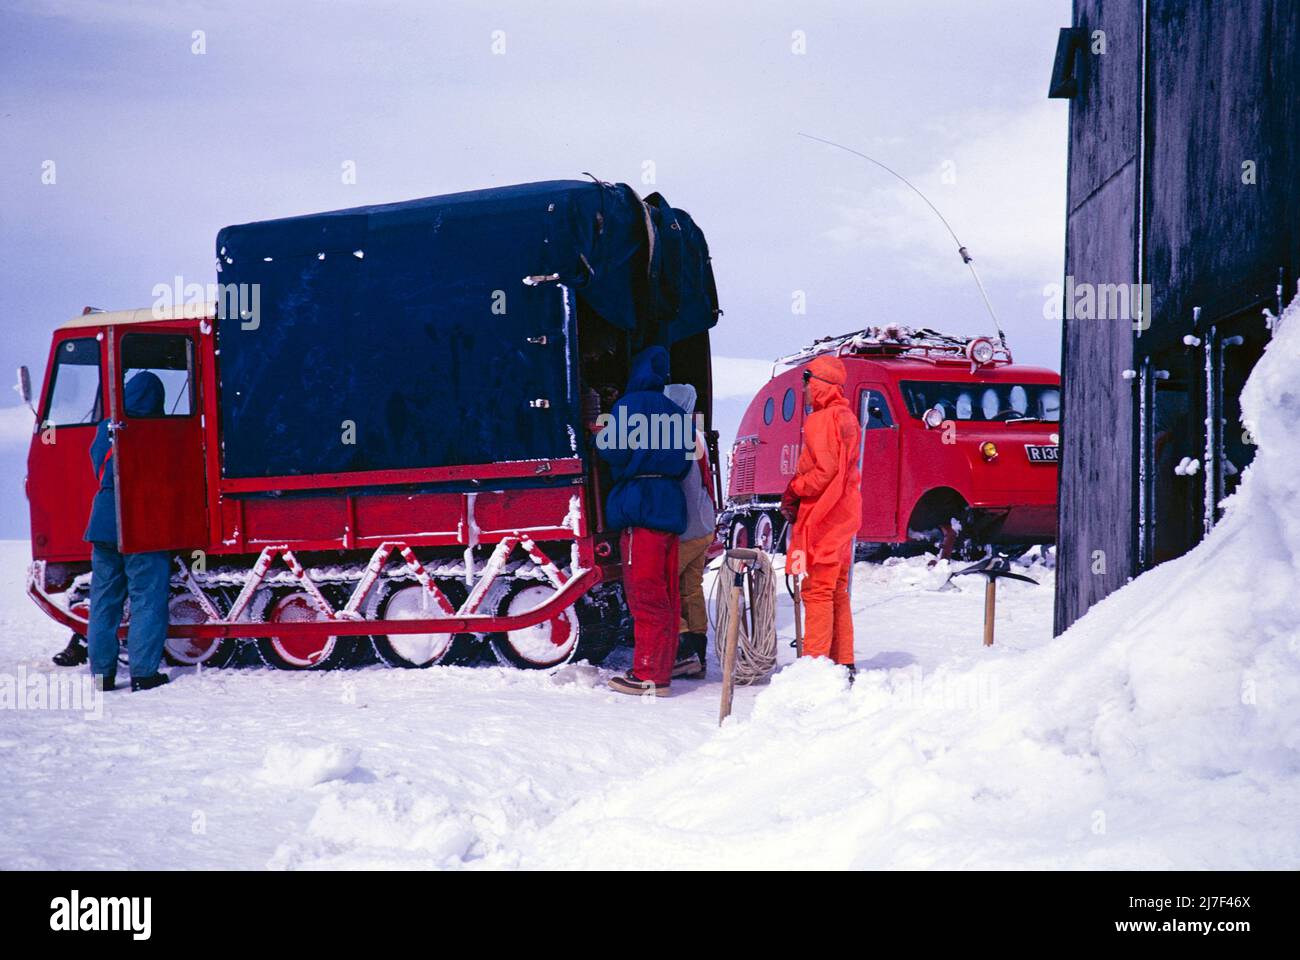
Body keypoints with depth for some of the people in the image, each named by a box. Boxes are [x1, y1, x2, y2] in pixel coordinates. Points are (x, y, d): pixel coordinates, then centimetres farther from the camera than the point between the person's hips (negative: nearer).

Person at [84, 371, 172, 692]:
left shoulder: (104, 429, 9)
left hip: (103, 522, 5)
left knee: (104, 600, 11)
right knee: (147, 599, -1)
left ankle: (102, 672, 12)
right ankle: (143, 672, -4)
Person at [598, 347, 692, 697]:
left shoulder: (630, 405, -5)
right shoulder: (673, 411, 15)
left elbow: (614, 451, -11)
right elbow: (684, 462, 17)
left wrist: (599, 433, 7)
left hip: (640, 507, -7)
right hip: (671, 506, 7)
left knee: (644, 593, -6)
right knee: (666, 596, 10)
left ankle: (648, 675, -7)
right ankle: (662, 668, 15)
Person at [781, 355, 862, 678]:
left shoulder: (822, 420, -15)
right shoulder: (846, 417, 16)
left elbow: (826, 471, -23)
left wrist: (794, 490, -8)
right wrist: (797, 495, 11)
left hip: (822, 518, -10)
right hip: (844, 515, 10)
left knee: (817, 591, -9)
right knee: (836, 592, 14)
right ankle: (843, 664, 18)